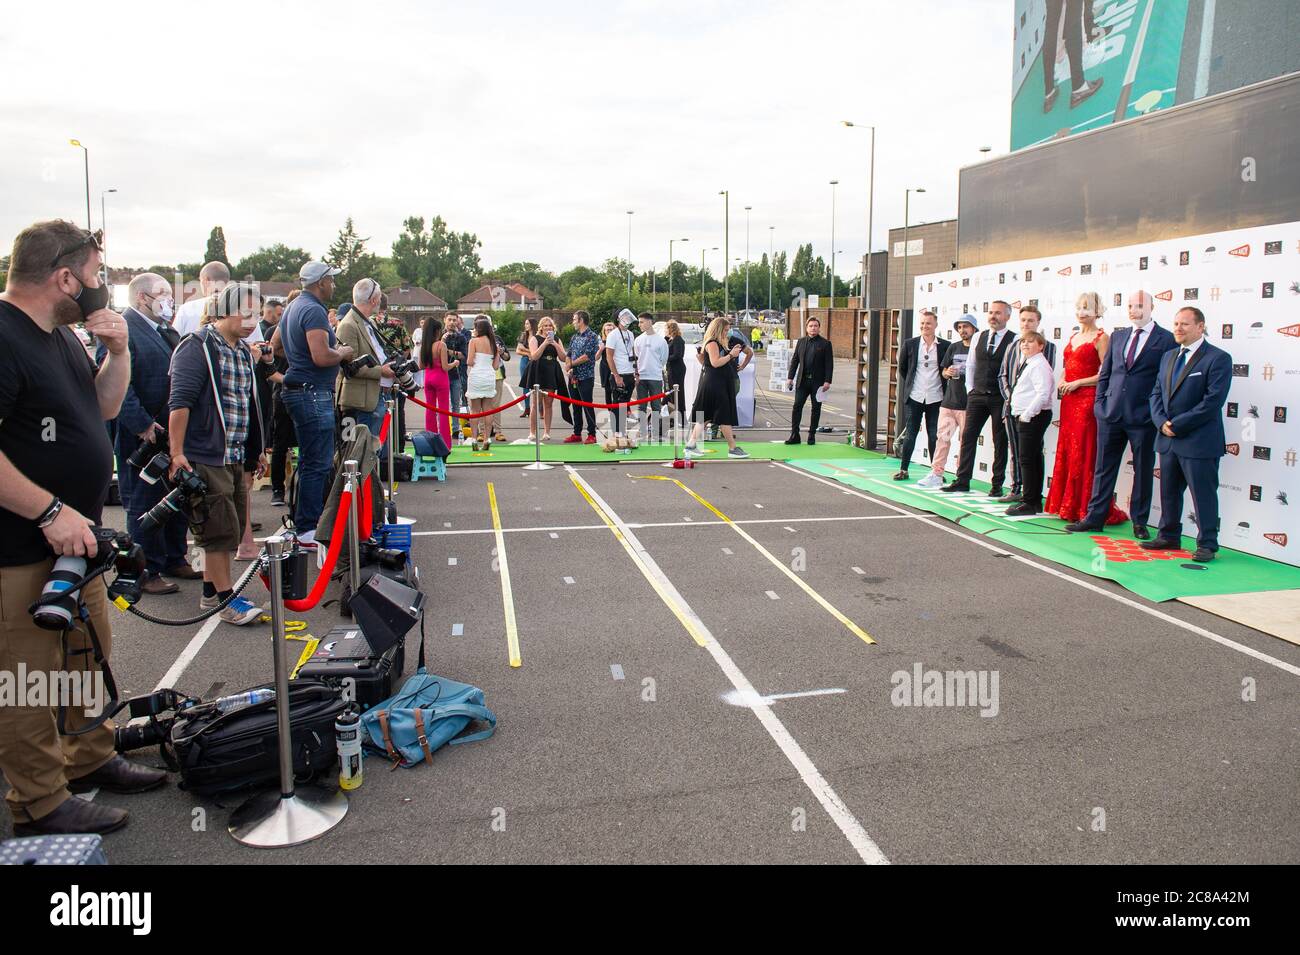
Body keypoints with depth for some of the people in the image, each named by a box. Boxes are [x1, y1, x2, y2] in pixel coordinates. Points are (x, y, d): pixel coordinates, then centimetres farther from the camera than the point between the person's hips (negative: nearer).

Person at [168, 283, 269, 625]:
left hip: (235, 457, 9)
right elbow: (180, 402, -16)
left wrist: (256, 450, 25)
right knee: (220, 530, -5)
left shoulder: (243, 351, 16)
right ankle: (227, 599, 3)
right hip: (205, 457, -9)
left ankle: (211, 591, 25)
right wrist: (177, 453, -20)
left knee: (232, 529, 13)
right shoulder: (198, 347, -11)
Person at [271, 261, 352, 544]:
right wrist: (343, 353, -8)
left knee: (309, 461, 18)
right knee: (317, 464, -6)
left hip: (298, 390, 11)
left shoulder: (294, 307, 16)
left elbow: (275, 345, 26)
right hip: (313, 393, -11)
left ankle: (305, 519, 28)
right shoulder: (314, 311, -16)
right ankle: (308, 529, -1)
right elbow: (322, 357, -26)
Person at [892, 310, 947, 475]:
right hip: (915, 397, 0)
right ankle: (903, 469, 11)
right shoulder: (910, 344, 3)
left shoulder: (945, 346, 0)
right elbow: (902, 368, 13)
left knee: (934, 436, 5)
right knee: (910, 434, 4)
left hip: (935, 398, 0)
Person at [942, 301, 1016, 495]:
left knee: (1000, 442, 4)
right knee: (968, 436, 1)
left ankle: (997, 484, 10)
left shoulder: (1014, 340, -5)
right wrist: (970, 389, 10)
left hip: (1000, 398, -4)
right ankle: (962, 480, 6)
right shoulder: (979, 337, 10)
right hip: (977, 395, 4)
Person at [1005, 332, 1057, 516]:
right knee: (1033, 459, 14)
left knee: (1027, 460, -9)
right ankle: (1035, 500, 21)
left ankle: (1029, 503, -5)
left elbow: (1043, 395, -23)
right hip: (1024, 417, 10)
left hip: (1032, 417, -10)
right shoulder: (1027, 363, 17)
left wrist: (1026, 415, -21)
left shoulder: (1039, 366, -14)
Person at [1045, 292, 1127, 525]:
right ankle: (1067, 505, 15)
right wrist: (1062, 383, 6)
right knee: (1066, 451, 8)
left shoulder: (1101, 338, -6)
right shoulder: (1073, 337, 17)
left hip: (1088, 400, -8)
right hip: (1069, 400, 8)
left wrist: (1077, 383, -15)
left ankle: (1084, 508, 0)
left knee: (1084, 453, -6)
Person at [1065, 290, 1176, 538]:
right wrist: (1100, 403, 6)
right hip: (1111, 414, 4)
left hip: (1143, 417, -4)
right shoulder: (1117, 336, 12)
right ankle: (1094, 517, 14)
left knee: (1143, 471, 7)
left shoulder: (1166, 340, -3)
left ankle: (1139, 522, 16)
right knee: (1104, 468, 8)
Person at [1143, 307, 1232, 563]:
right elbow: (1156, 393, 12)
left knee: (1203, 495, 0)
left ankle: (1207, 544, 9)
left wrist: (1178, 424, -16)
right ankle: (1169, 537, 26)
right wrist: (1162, 422, -6)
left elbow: (1213, 401, -16)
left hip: (1199, 442, -7)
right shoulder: (1168, 356, 14)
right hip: (1168, 439, 7)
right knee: (1169, 492, 14)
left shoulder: (1218, 358, -8)